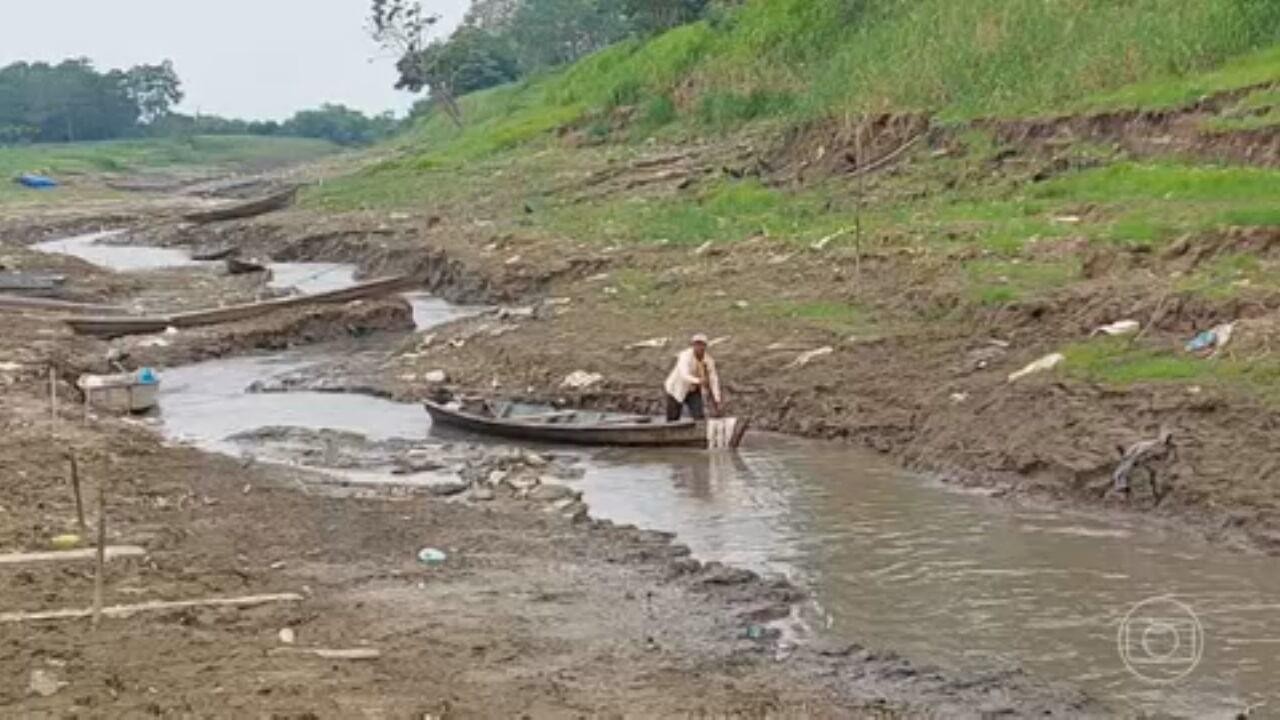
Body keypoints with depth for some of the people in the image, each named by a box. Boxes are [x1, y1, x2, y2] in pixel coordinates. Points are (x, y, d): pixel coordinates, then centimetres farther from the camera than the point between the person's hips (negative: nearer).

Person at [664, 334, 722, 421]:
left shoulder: (709, 361, -14)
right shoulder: (685, 356, -30)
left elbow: (713, 380, -11)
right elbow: (684, 375, -46)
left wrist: (716, 400, -17)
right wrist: (698, 381, -65)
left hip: (694, 391, 4)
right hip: (677, 390, -4)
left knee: (699, 418, -13)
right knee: (673, 420, 0)